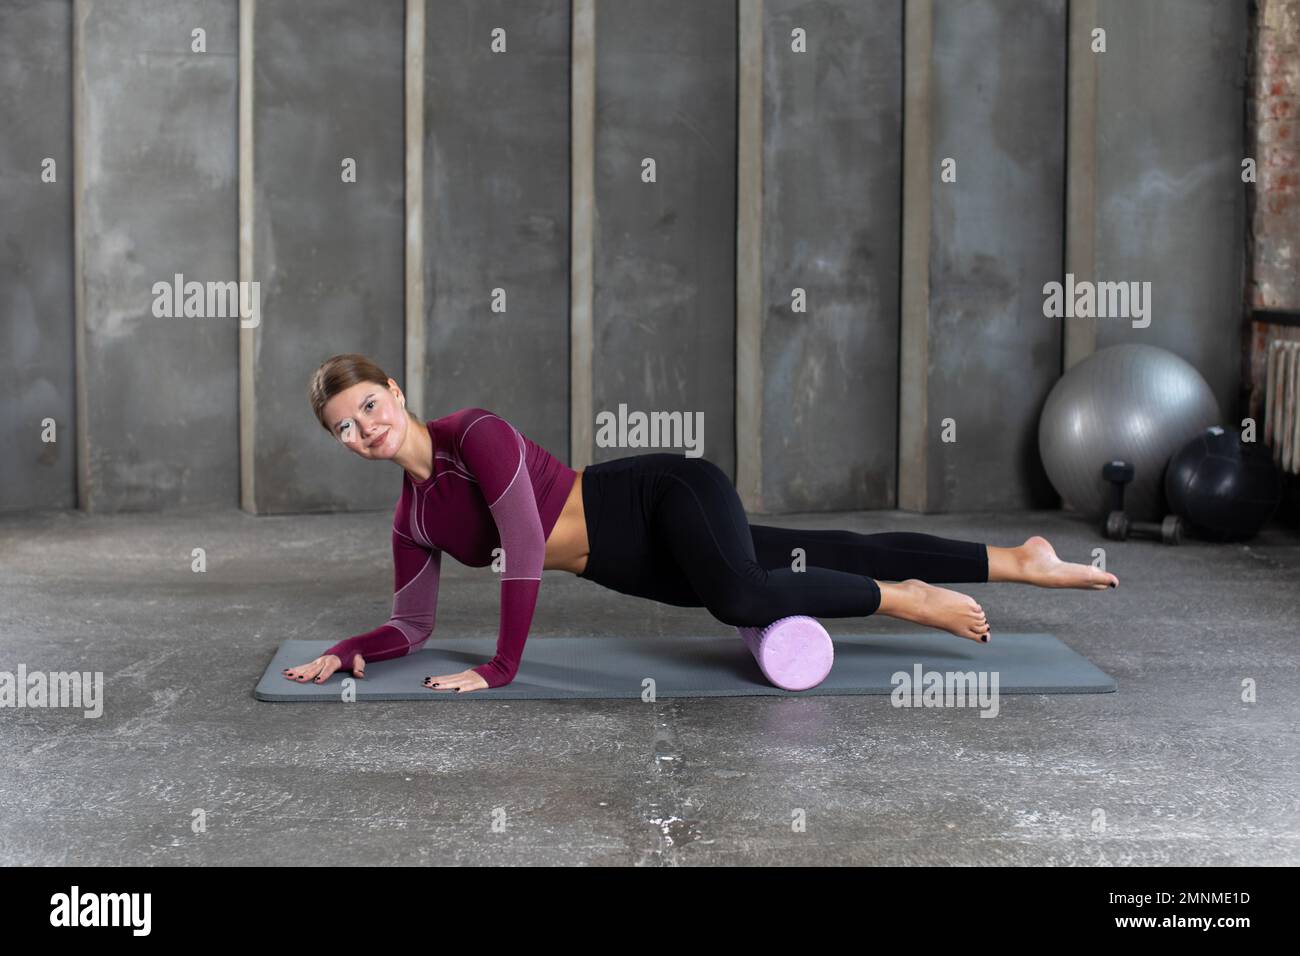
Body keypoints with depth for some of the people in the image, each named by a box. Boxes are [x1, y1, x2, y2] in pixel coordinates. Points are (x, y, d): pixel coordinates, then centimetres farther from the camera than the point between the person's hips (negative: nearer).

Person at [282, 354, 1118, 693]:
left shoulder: (475, 434, -19)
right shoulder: (414, 516, 4)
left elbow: (524, 548, -24)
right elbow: (412, 627, 11)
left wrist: (500, 669, -22)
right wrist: (347, 651, -8)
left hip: (665, 496, -7)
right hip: (634, 566, 7)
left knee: (741, 597, -37)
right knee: (839, 559, 11)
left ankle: (906, 600, -11)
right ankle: (1021, 563, 20)